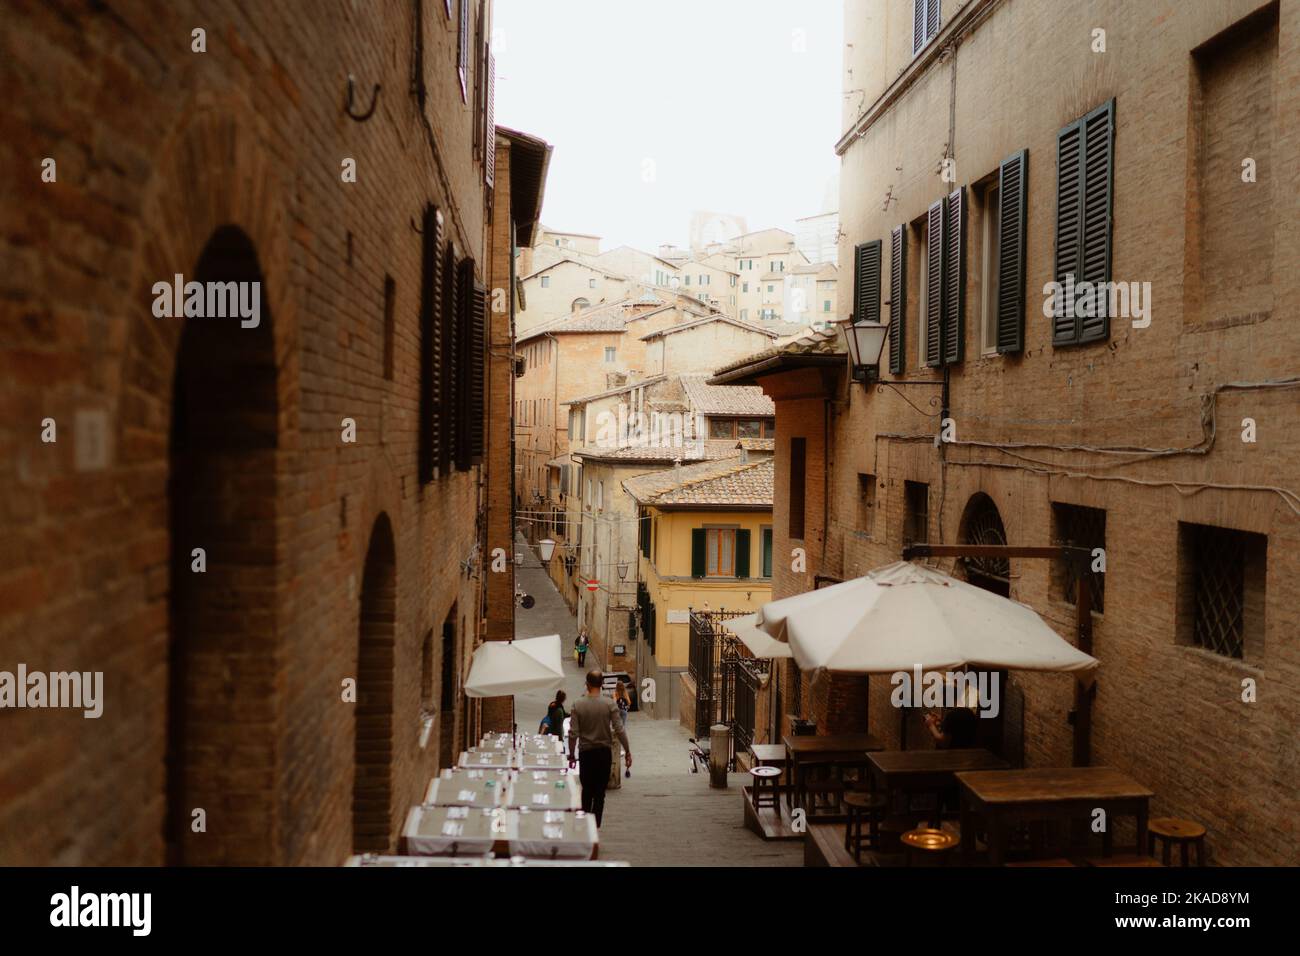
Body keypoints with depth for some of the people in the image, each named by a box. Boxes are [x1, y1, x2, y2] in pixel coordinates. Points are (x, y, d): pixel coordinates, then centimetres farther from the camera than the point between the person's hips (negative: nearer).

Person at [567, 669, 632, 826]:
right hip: (604, 751, -1)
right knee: (600, 792, 6)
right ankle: (594, 827, 5)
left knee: (587, 790, 17)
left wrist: (572, 754, 3)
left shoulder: (578, 704, -8)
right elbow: (619, 730, -11)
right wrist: (627, 751, -2)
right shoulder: (609, 704, -10)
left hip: (586, 752, 1)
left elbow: (573, 733, -7)